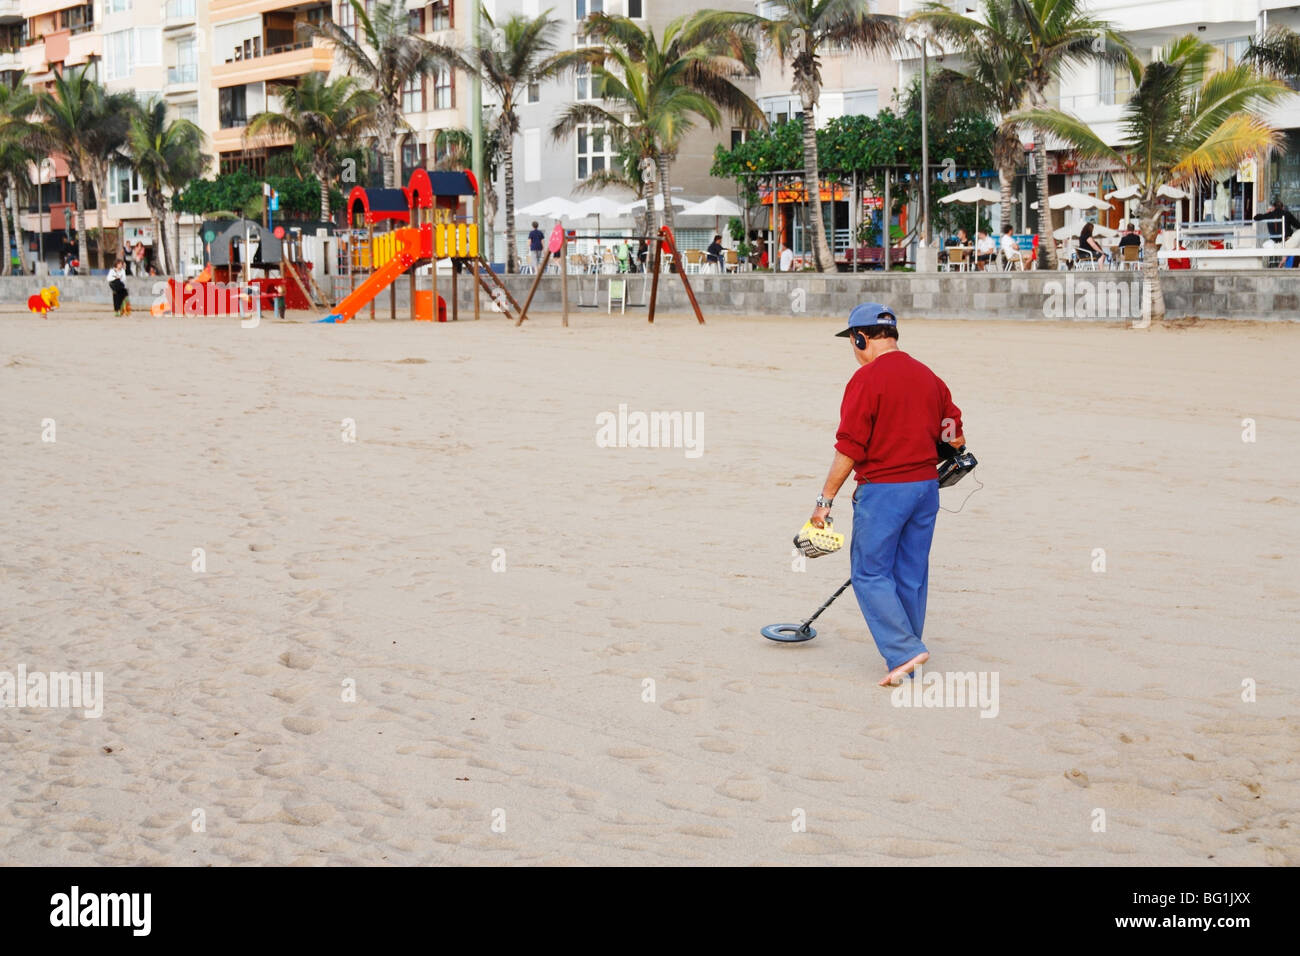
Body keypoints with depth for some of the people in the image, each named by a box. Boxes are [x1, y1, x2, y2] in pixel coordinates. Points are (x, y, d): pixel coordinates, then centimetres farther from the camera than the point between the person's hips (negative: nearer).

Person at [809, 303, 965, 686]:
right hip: (927, 486, 7)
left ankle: (904, 651, -7)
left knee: (870, 574, 2)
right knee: (911, 576, 13)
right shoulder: (929, 377, 10)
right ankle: (905, 660, 20)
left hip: (882, 490, -7)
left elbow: (849, 448, -15)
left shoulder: (866, 378, -12)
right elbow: (955, 438, 14)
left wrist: (826, 499, -11)